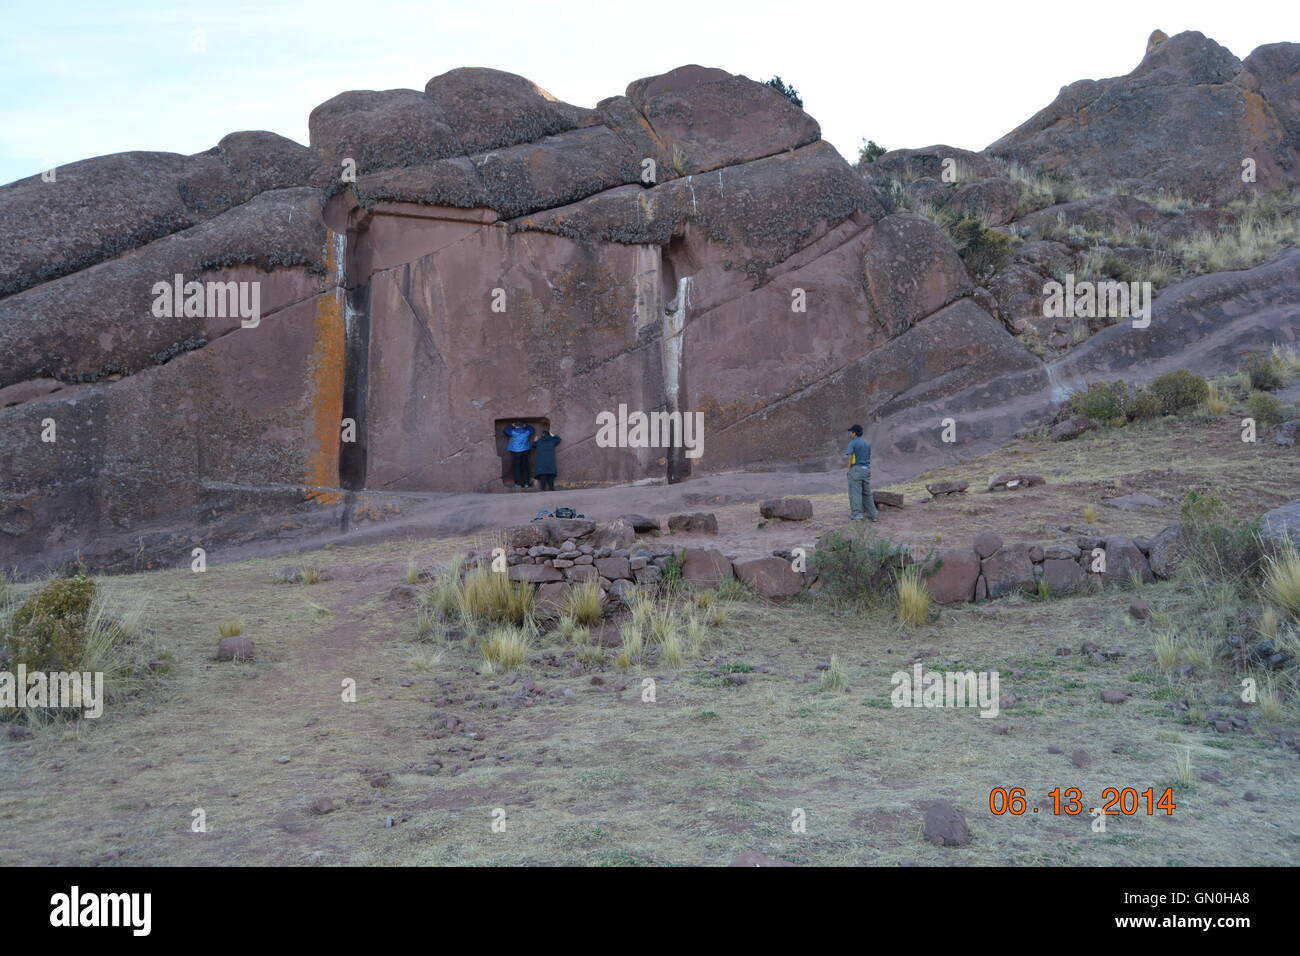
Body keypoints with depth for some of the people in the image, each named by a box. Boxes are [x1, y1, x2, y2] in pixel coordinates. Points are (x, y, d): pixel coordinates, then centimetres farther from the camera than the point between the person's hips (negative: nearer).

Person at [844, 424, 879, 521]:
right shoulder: (867, 443, 11)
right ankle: (873, 514, 11)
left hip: (856, 469, -6)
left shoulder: (852, 443, -8)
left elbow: (850, 458, -15)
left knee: (855, 493, -3)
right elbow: (869, 458, 13)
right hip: (867, 470, 6)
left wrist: (849, 470, -8)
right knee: (867, 493, 13)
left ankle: (857, 515, -9)